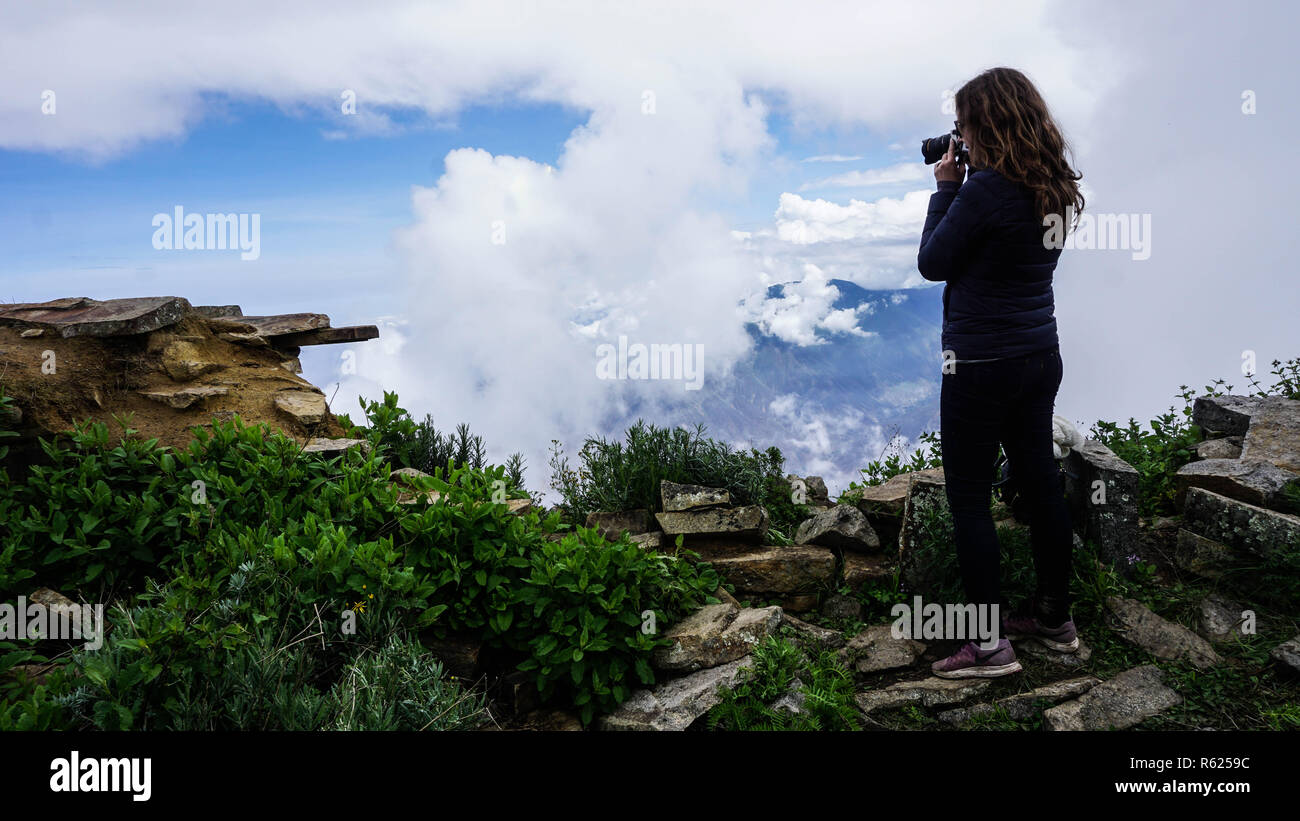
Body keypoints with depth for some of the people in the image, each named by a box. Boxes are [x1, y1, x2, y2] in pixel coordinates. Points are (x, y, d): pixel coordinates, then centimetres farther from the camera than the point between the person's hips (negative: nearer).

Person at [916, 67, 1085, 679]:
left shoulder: (986, 188, -20)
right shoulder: (1052, 187, 6)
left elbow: (932, 263, -10)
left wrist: (945, 187, -1)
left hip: (982, 364, -8)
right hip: (1040, 357, 9)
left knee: (968, 498, 2)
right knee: (1040, 483, 17)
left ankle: (991, 645, 8)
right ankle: (1054, 618, 32)